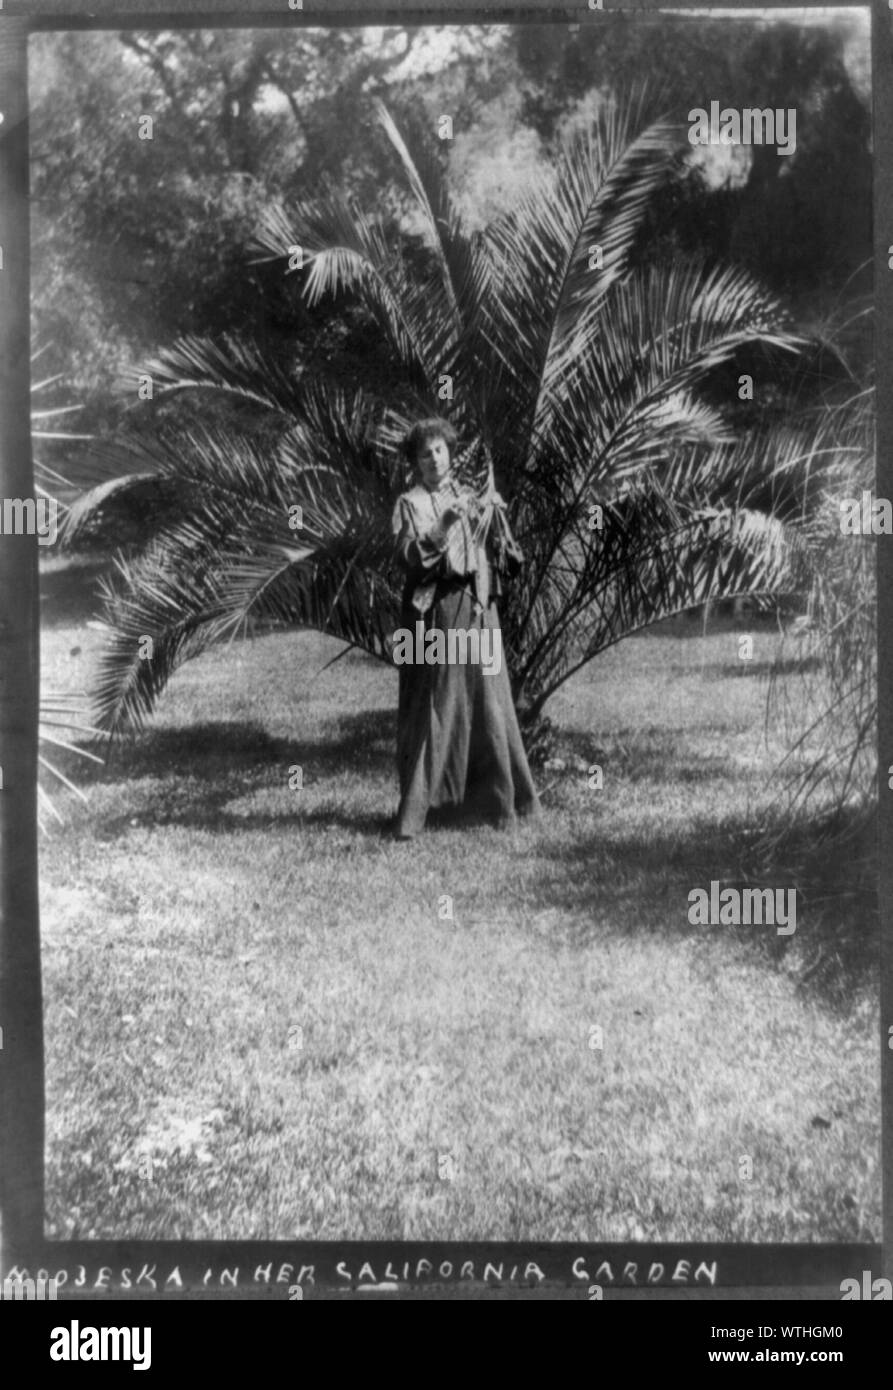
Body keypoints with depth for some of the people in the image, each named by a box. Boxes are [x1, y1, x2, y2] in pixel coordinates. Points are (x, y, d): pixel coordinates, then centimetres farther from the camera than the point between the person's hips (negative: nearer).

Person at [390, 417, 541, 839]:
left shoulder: (470, 497, 16)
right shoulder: (410, 504, 4)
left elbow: (501, 550, 10)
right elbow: (407, 555, -11)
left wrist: (495, 516, -7)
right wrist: (442, 527, -24)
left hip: (476, 608, 4)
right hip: (433, 611, -4)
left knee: (487, 703, 4)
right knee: (429, 709, -4)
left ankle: (499, 797, 14)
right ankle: (413, 809, 1)